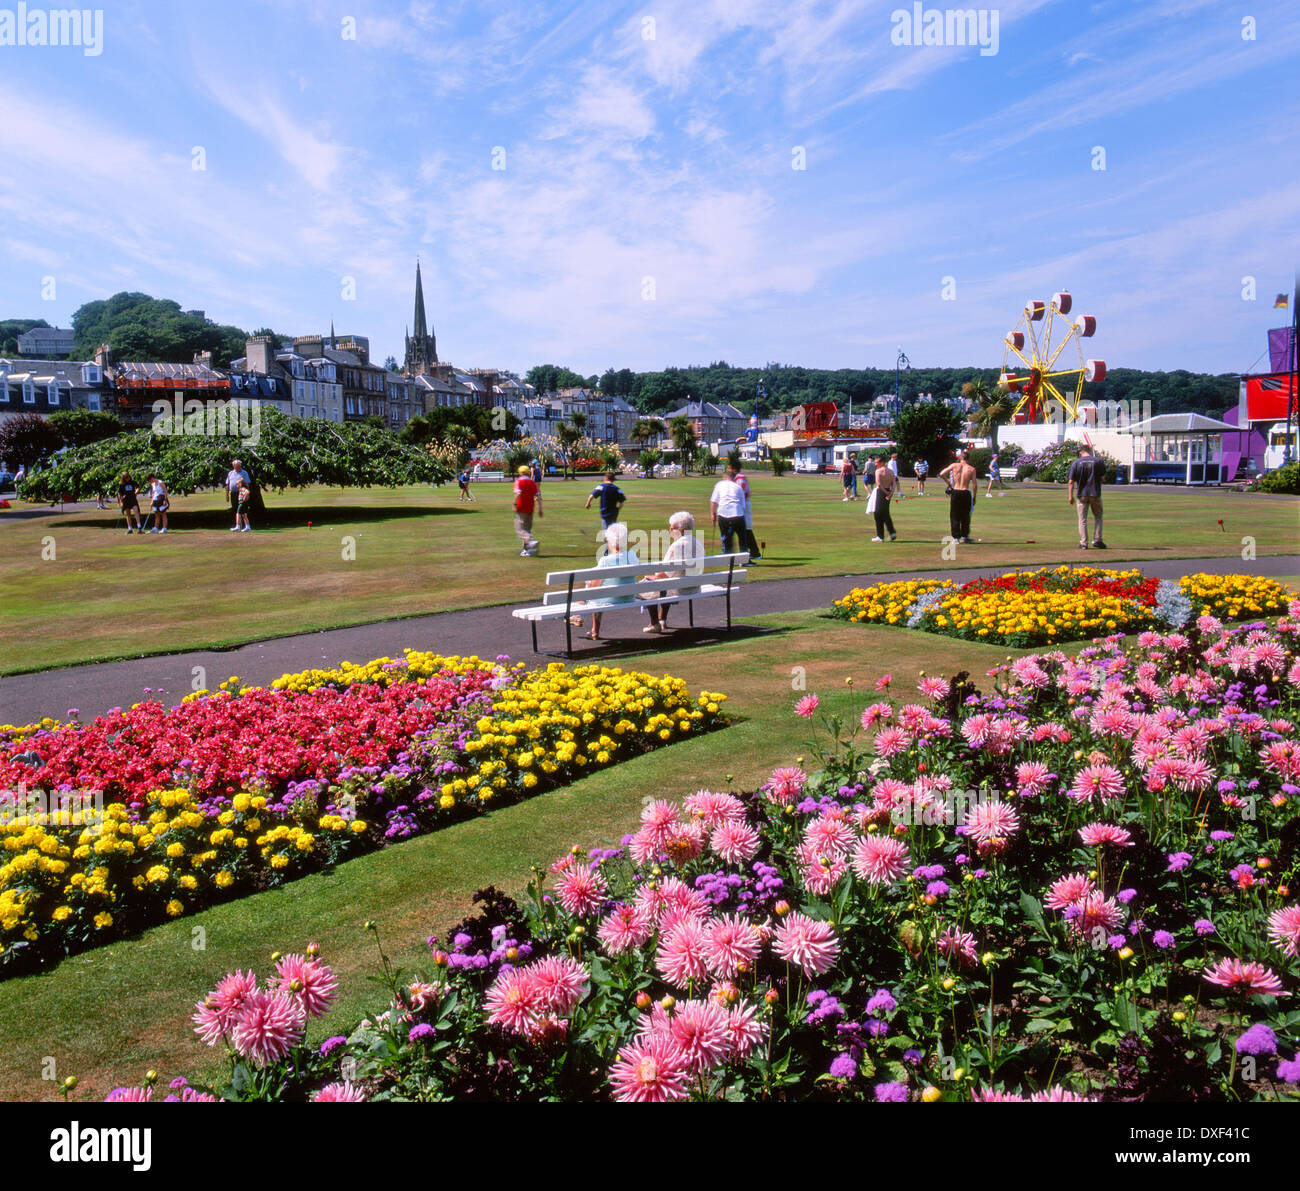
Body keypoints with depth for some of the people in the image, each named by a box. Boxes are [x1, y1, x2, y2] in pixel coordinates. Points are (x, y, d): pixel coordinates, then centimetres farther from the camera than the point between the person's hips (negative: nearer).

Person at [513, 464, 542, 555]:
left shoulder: (519, 481, -5)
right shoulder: (533, 482, 10)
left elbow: (518, 493, -21)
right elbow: (538, 496, 4)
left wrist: (514, 504, -19)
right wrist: (539, 508, 6)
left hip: (521, 509, -6)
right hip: (530, 509, 6)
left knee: (520, 528, -5)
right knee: (527, 529, 14)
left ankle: (532, 541, -29)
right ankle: (526, 550, 15)